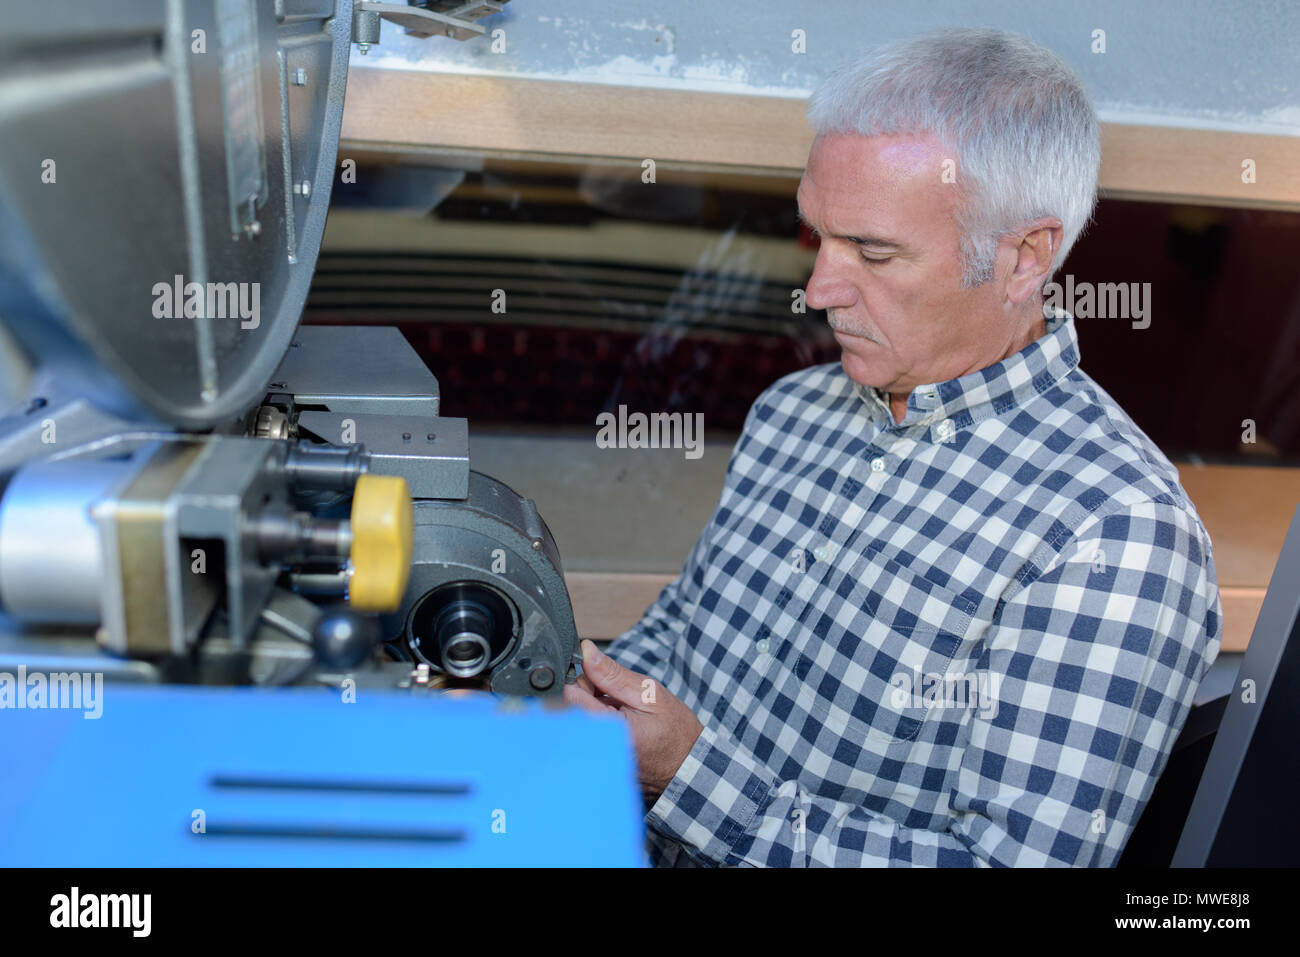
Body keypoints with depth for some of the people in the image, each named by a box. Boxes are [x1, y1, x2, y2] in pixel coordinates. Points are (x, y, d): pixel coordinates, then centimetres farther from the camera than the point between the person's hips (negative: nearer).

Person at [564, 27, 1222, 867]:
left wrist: (692, 776, -22)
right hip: (638, 845, 6)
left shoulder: (1120, 538, -18)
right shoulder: (793, 411, 6)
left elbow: (1022, 859, -21)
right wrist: (606, 689, -4)